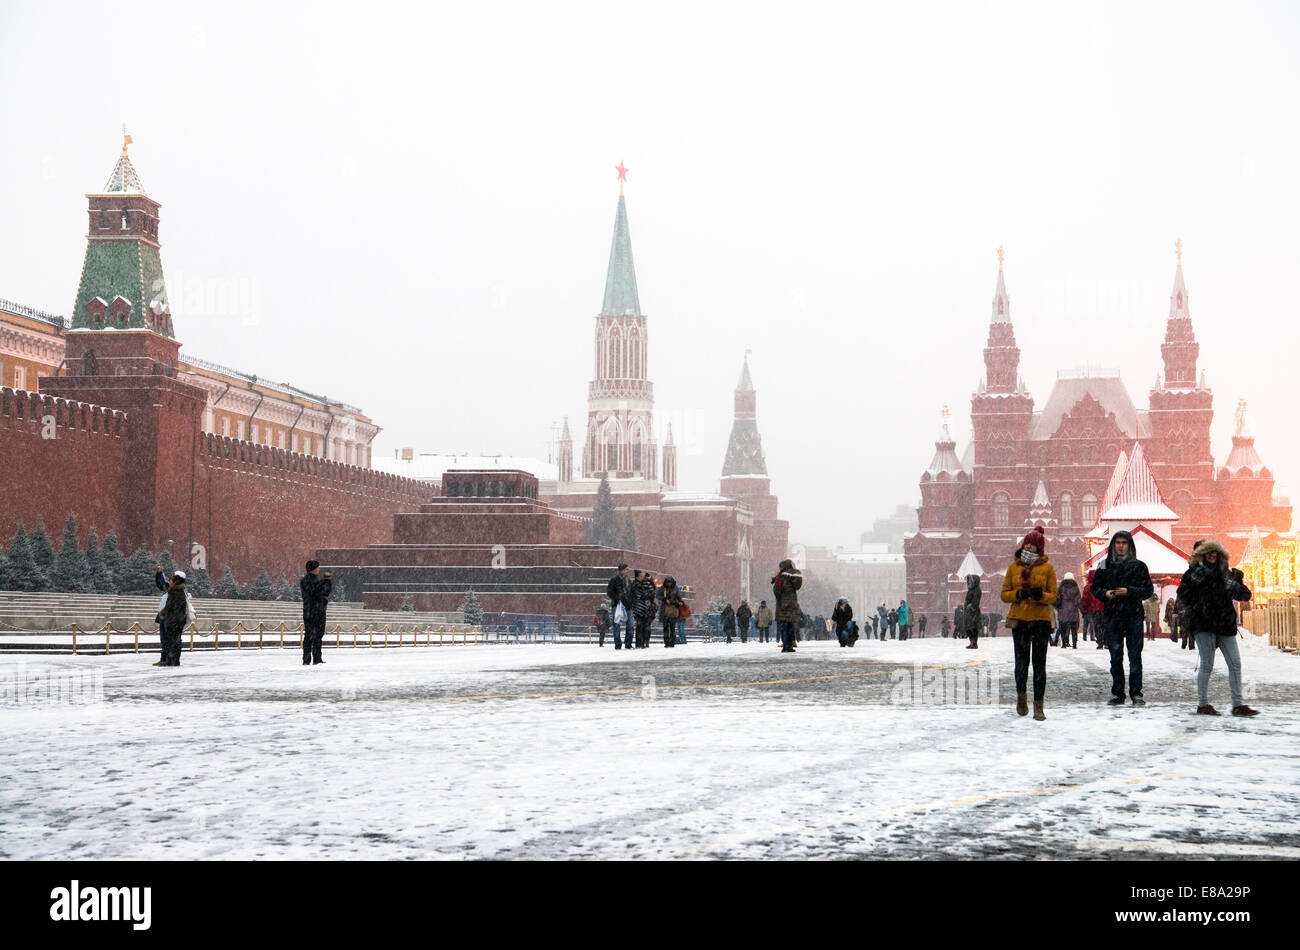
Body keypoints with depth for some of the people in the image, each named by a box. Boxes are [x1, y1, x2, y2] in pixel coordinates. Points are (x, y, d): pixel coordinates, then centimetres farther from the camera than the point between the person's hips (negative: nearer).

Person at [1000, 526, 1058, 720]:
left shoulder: (1047, 568, 4)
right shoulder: (1013, 567, 9)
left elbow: (1053, 596, 3)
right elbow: (1004, 595, 7)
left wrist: (1040, 595, -18)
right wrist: (1021, 593, -12)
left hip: (1041, 619, -1)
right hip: (1019, 620, 1)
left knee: (1039, 664, -1)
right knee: (1021, 662, -1)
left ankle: (1038, 705, 2)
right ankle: (1021, 696, 24)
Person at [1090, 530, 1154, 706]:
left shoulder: (1139, 566, 4)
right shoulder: (1105, 566, 9)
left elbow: (1148, 590, 1)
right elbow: (1095, 587, 13)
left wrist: (1129, 592, -14)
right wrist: (1105, 593, -8)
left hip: (1134, 616, -2)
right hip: (1112, 616, 2)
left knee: (1135, 656, -4)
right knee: (1115, 657, 4)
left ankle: (1136, 693, -1)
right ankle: (1117, 693, 9)